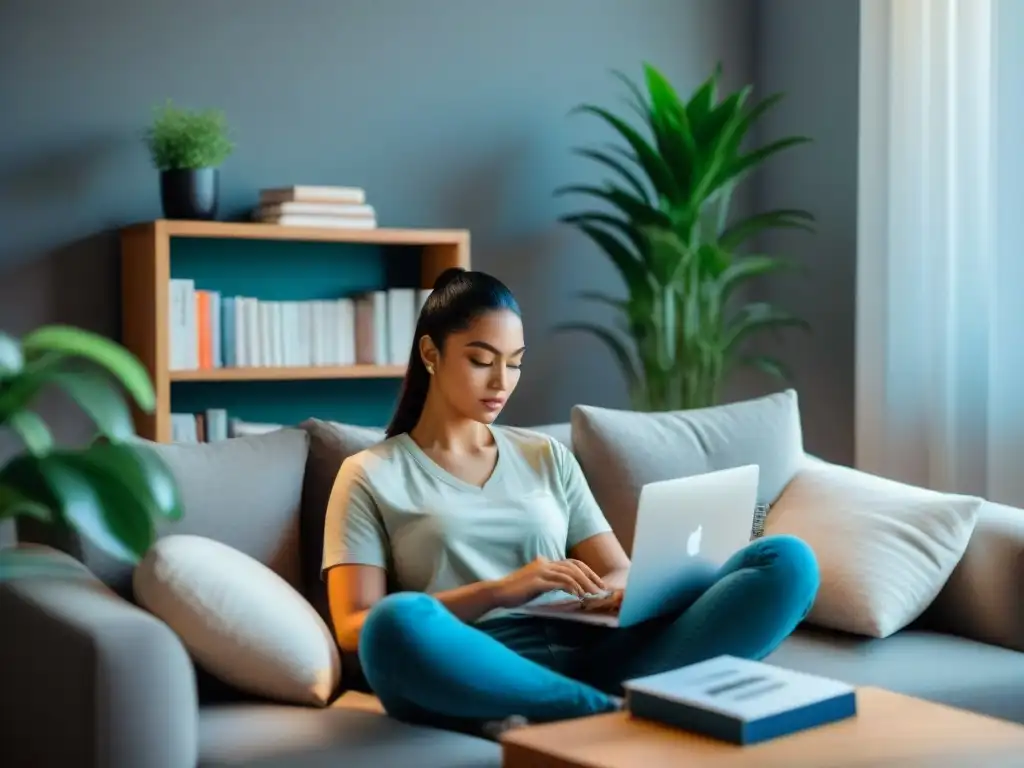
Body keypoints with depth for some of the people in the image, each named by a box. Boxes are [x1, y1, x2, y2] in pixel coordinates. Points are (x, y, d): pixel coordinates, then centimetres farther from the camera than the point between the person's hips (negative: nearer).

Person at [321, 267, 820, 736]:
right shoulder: (372, 475, 10)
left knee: (787, 561, -14)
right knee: (397, 623, -40)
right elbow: (355, 627, -1)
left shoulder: (547, 456, 23)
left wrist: (619, 592, -8)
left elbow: (619, 571, 18)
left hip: (583, 658, 4)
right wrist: (498, 591, -13)